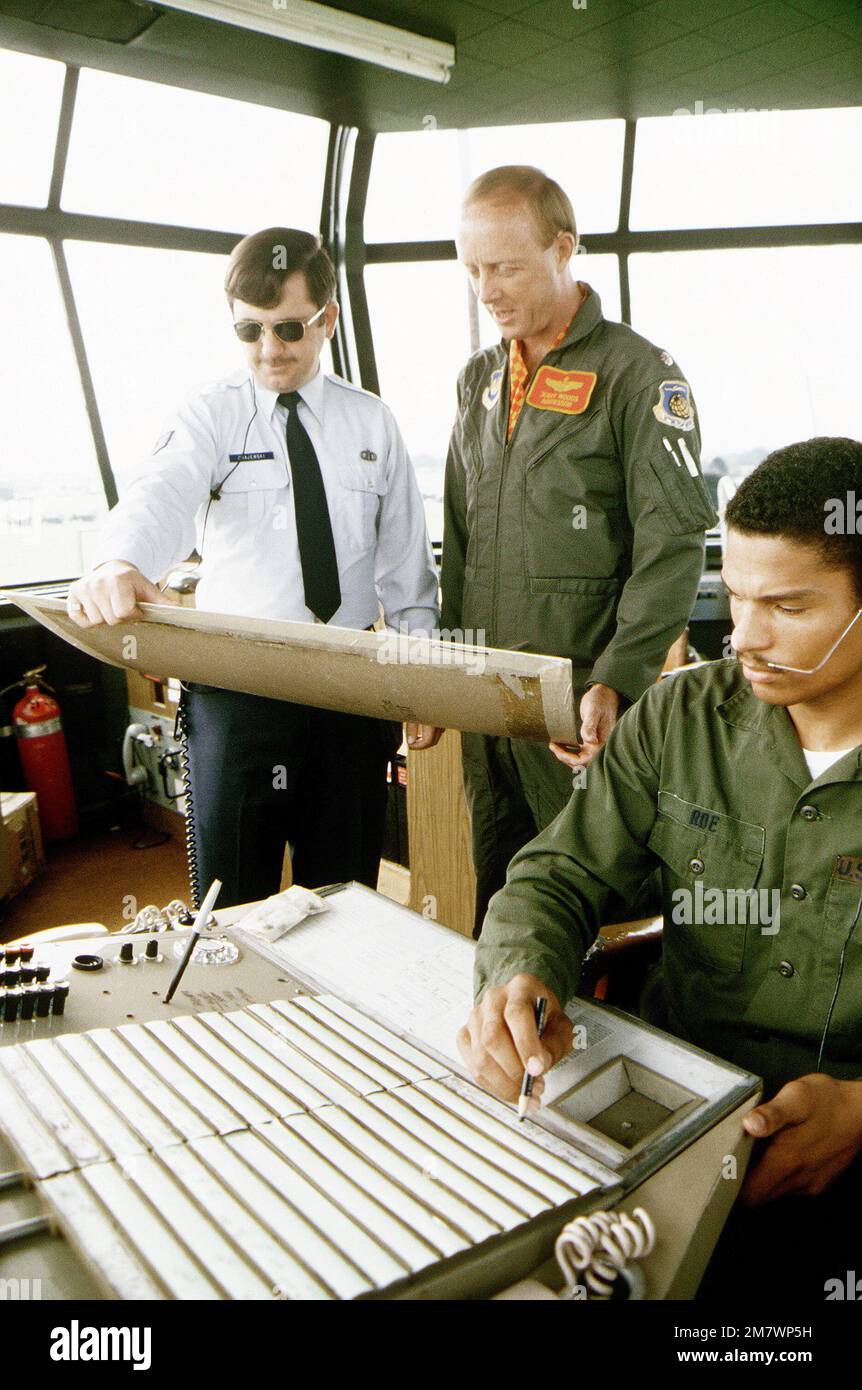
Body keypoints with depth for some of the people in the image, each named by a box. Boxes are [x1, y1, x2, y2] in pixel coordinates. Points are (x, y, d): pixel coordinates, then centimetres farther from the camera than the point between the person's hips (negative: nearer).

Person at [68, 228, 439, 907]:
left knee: (345, 896, 13)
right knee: (233, 906, 7)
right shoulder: (211, 416, 0)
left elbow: (406, 558, 8)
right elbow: (162, 495, -22)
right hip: (236, 688, -2)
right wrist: (118, 564, -44)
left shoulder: (372, 423, 7)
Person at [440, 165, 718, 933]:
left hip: (582, 707, -6)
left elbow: (672, 546, -13)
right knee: (494, 905, 15)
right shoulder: (480, 379, 14)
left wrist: (616, 682, -22)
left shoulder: (639, 373, -6)